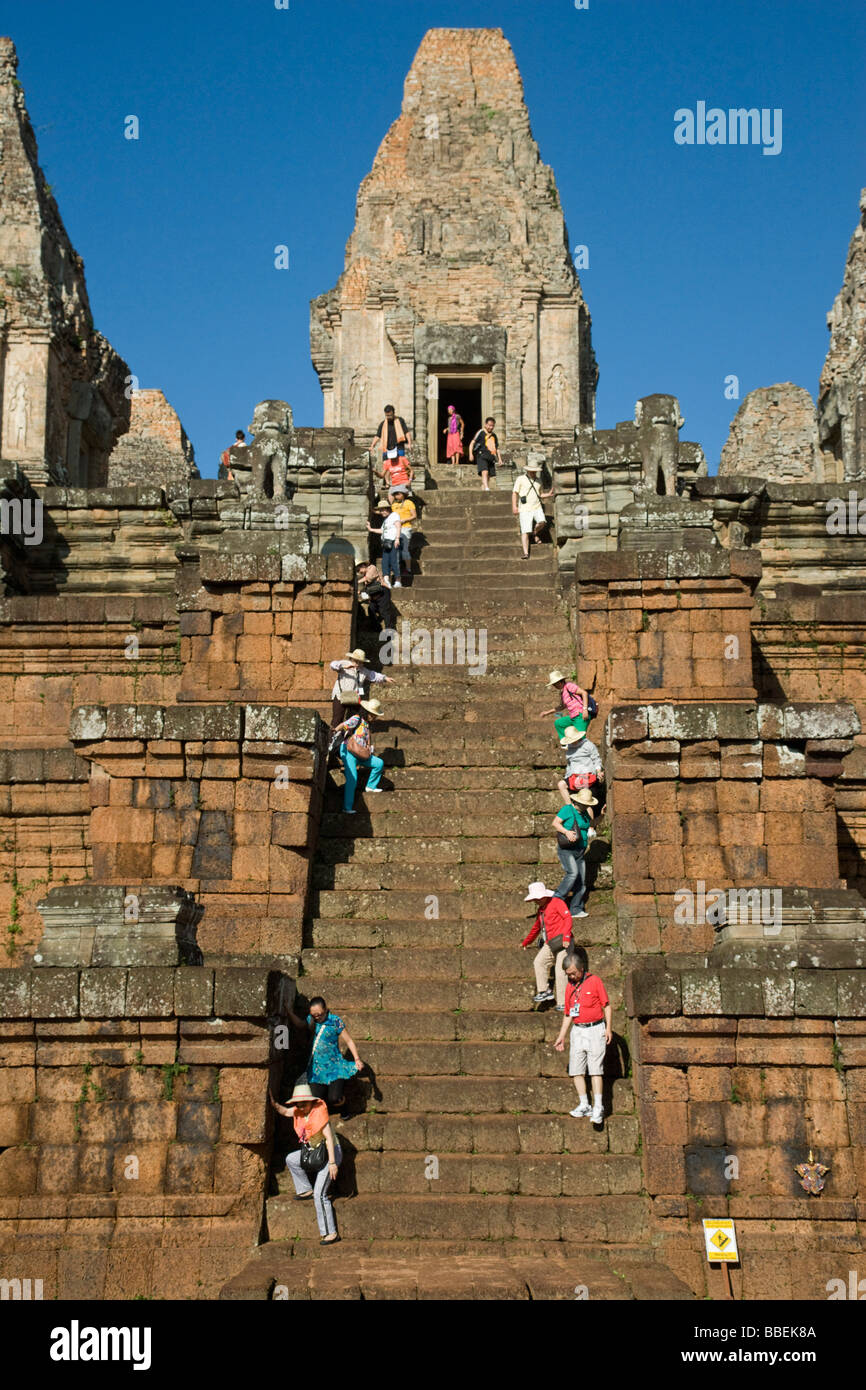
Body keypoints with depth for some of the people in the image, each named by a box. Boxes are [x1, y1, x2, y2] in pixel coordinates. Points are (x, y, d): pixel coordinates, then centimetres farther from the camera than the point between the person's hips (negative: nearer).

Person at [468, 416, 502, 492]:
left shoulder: (494, 436, 23)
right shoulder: (481, 432, 5)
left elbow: (497, 448, 29)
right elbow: (472, 443, 1)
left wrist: (499, 458, 17)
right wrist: (471, 454, -13)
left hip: (491, 458, 7)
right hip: (482, 456, -7)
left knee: (488, 476, 4)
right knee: (484, 472, -25)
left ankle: (483, 489, 11)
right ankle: (487, 488, -40)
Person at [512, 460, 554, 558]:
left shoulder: (538, 481, 17)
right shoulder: (520, 479, 2)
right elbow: (515, 493, -1)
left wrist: (548, 495, 8)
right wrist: (514, 506, -11)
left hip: (537, 507, 4)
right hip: (525, 509, -4)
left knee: (542, 522, -23)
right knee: (525, 531, -10)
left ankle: (535, 533, 9)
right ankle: (526, 553, -10)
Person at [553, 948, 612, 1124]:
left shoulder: (594, 981, -6)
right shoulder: (569, 987, 9)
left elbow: (606, 1005, -2)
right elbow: (568, 1014, 16)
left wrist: (608, 1028, -10)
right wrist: (561, 1037, 14)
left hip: (595, 1030, -6)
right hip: (577, 1031, 6)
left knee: (595, 1069, -10)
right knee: (576, 1070, 3)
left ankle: (598, 1107, -10)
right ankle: (584, 1105, 11)